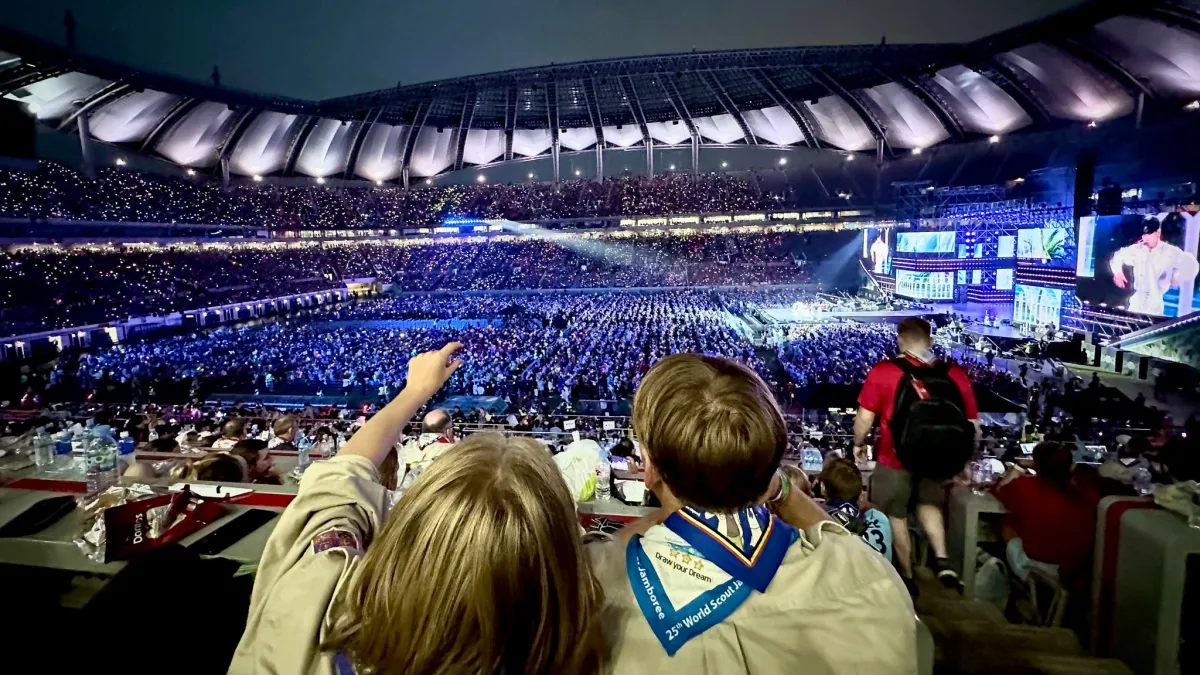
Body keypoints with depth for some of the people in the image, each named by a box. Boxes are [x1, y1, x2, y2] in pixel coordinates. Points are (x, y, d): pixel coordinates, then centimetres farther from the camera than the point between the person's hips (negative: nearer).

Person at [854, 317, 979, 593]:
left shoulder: (882, 372, -16)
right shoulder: (955, 373, -7)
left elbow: (865, 418, -14)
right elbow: (972, 424, -1)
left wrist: (859, 444, 5)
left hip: (895, 458, -3)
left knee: (896, 516, 16)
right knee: (929, 504, 30)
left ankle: (907, 577, 27)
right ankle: (941, 558, 13)